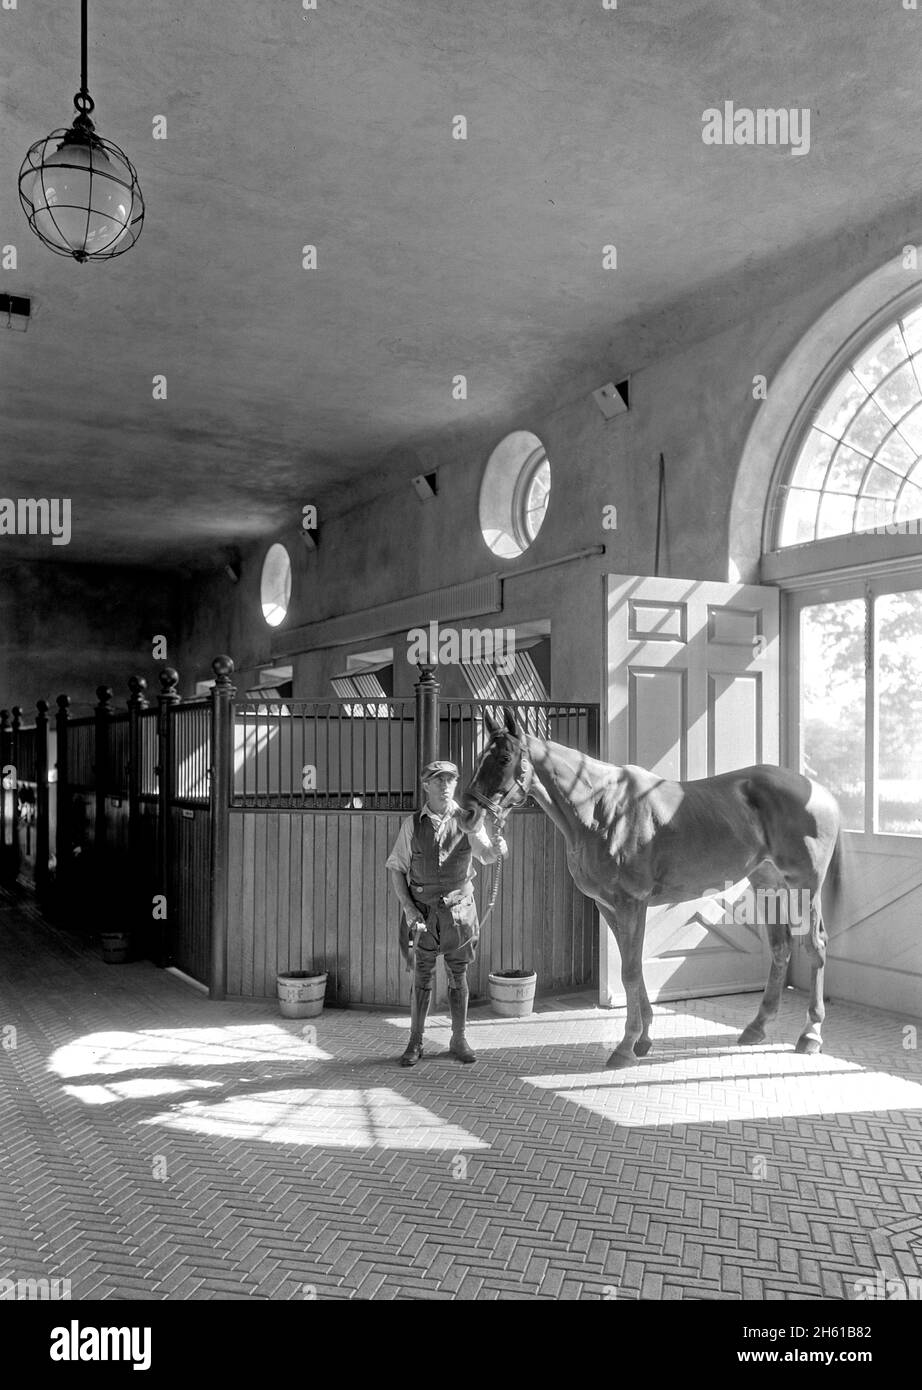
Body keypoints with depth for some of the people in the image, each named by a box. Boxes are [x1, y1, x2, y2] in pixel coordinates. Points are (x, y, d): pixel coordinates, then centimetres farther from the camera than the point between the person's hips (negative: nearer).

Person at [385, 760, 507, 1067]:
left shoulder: (467, 819, -2)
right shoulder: (412, 824, -2)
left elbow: (485, 855, -14)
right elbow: (395, 868, 1)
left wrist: (497, 850, -38)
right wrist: (407, 907, -9)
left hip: (459, 906, 0)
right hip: (423, 910, 0)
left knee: (459, 975, 9)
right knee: (422, 975, 4)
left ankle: (459, 1040, 22)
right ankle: (415, 1042, 17)